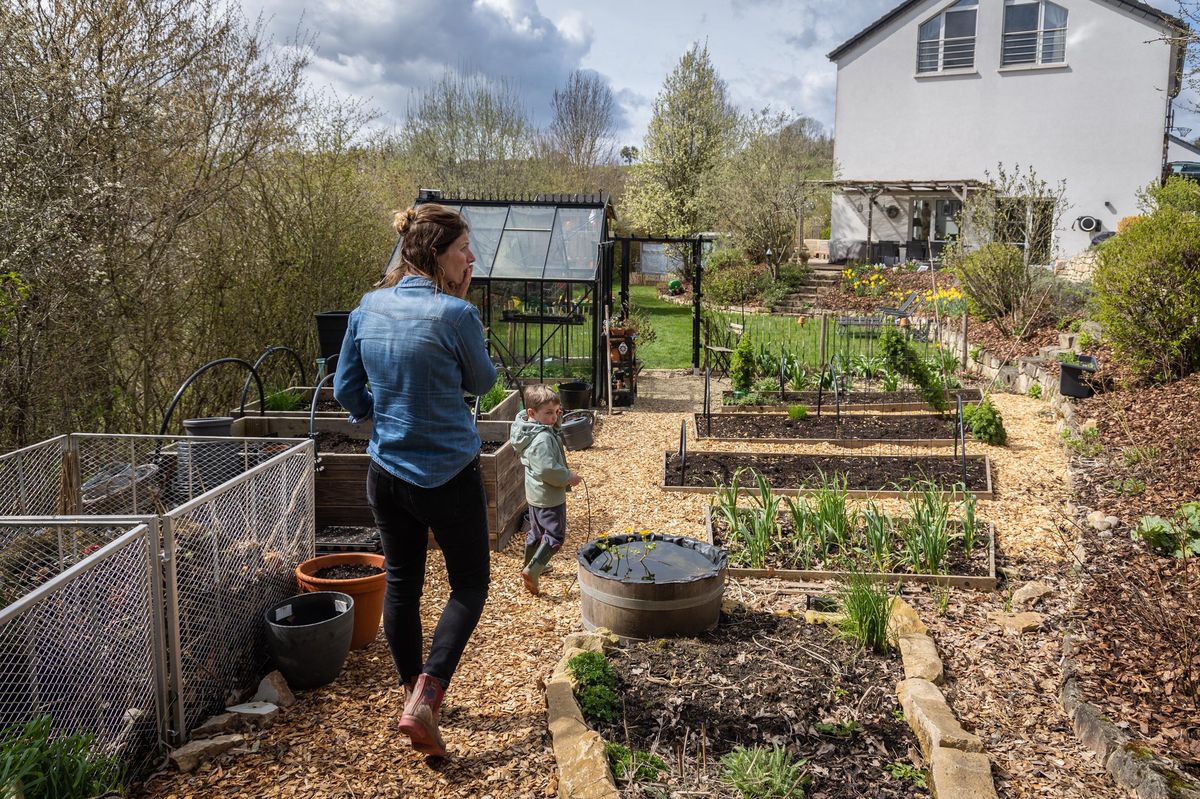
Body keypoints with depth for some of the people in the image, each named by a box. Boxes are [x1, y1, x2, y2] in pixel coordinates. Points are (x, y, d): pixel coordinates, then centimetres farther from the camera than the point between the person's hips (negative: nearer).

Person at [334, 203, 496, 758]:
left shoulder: (368, 308, 0)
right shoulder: (454, 314, -19)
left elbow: (346, 390, 7)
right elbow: (482, 382, -1)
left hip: (386, 473, 6)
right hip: (449, 476, -5)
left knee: (401, 582, 19)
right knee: (470, 582, 11)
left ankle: (414, 693, 33)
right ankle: (424, 698, -2)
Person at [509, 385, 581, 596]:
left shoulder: (532, 430, 3)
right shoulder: (543, 439, -28)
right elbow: (548, 470, -33)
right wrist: (568, 477, -18)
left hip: (536, 494, 10)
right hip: (549, 497, -10)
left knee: (537, 530, 25)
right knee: (555, 535, -3)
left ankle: (529, 564, 41)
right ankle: (532, 571, -10)